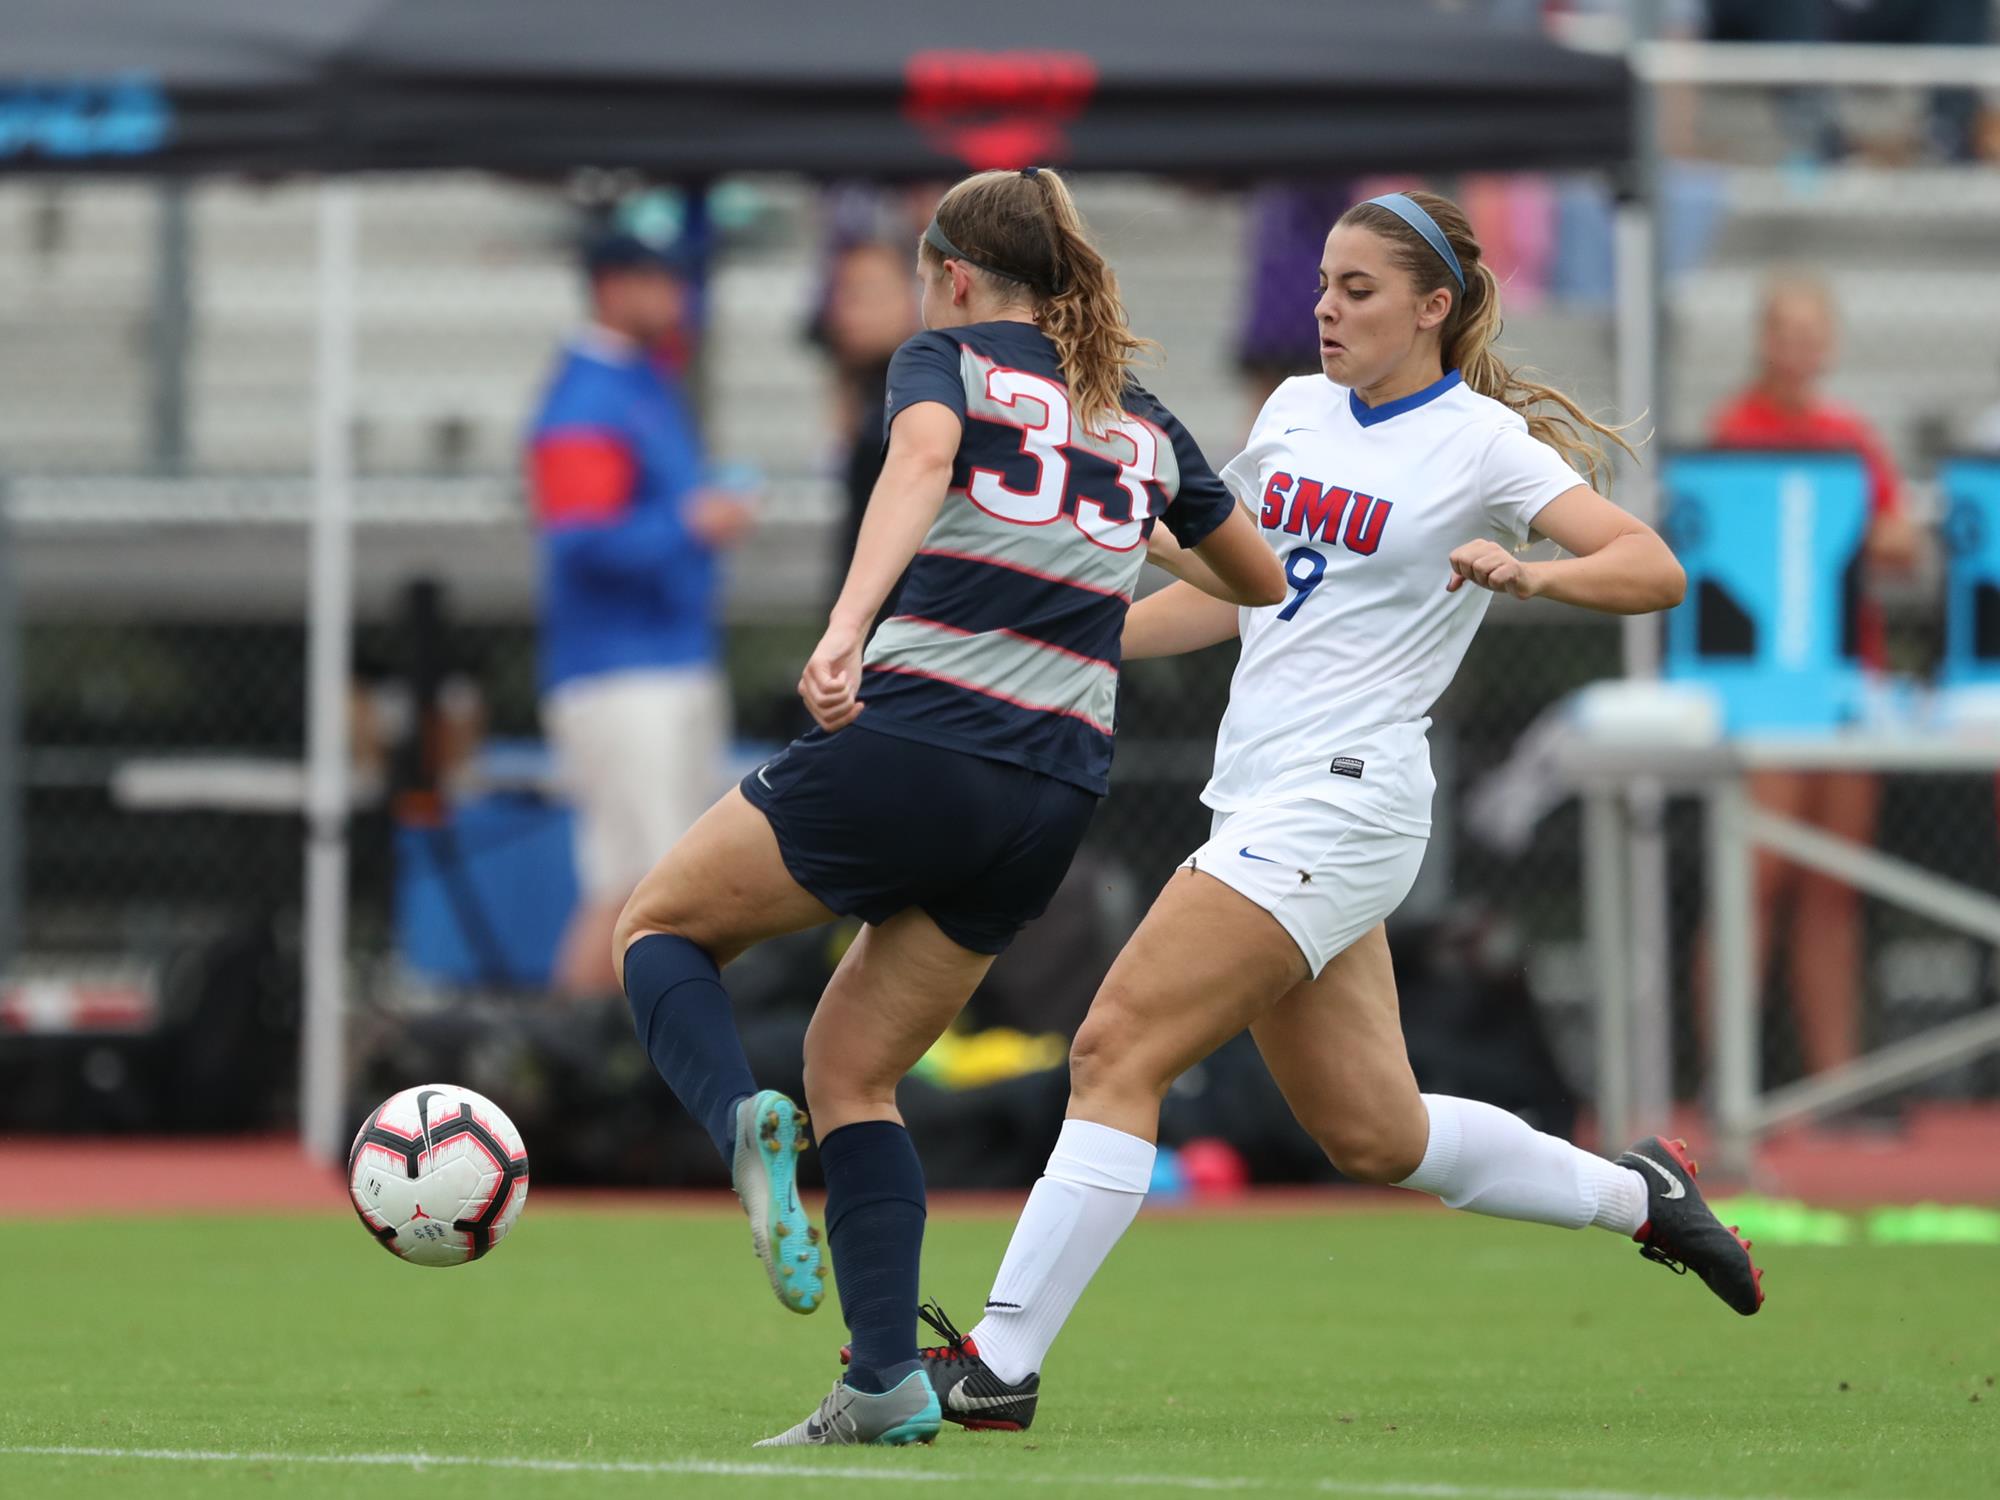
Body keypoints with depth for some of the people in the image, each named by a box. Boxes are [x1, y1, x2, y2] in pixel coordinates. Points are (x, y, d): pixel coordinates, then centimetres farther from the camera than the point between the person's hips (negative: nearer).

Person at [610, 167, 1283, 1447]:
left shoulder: (948, 358, 4)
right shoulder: (1143, 423, 19)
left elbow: (924, 453, -21)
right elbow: (1262, 582, 31)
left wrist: (846, 625, -34)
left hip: (911, 743, -5)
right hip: (1058, 790, 5)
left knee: (663, 923, 16)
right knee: (851, 1067, 15)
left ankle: (743, 1125, -15)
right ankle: (889, 1380, 0)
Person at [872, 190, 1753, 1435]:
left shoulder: (1480, 444, -6)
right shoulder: (1296, 411, 14)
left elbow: (1655, 569, -14)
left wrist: (1527, 573, -32)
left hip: (1339, 804, -8)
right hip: (1262, 803, 8)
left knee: (1118, 1050, -15)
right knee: (1376, 1137, 12)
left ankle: (998, 1365, -14)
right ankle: (1639, 1196, 30)